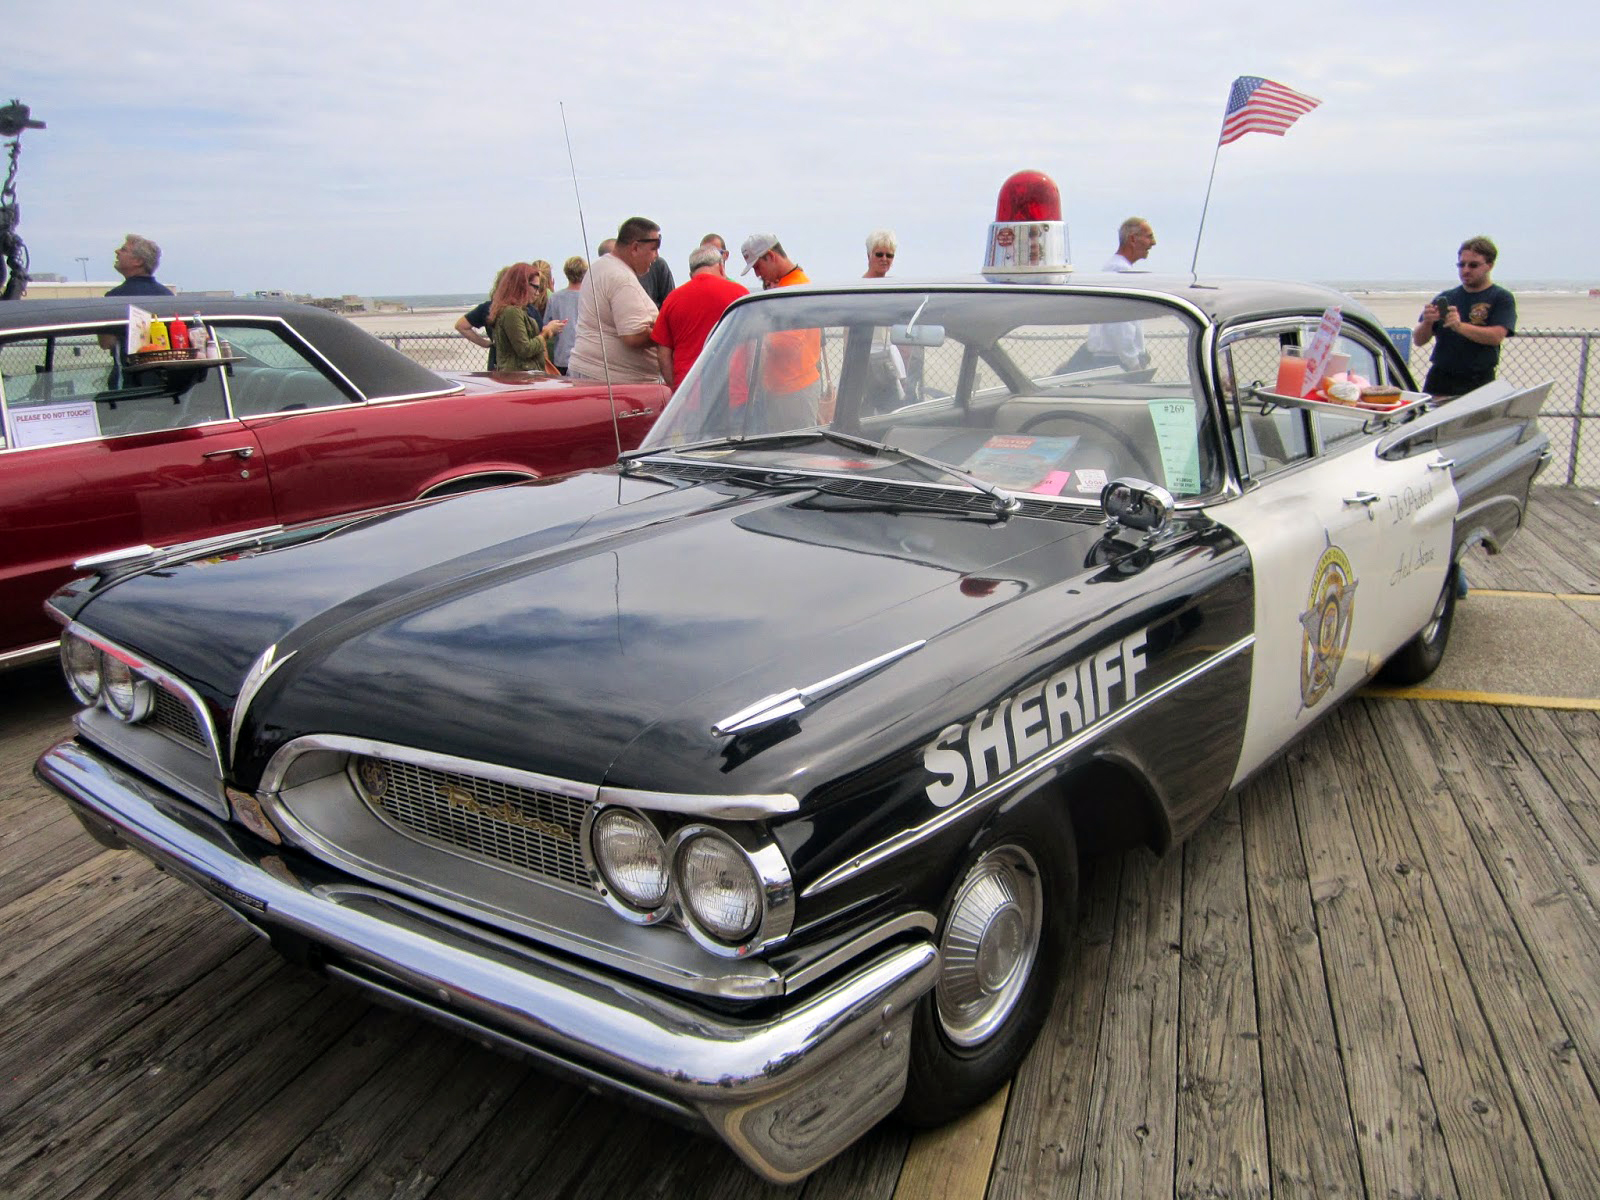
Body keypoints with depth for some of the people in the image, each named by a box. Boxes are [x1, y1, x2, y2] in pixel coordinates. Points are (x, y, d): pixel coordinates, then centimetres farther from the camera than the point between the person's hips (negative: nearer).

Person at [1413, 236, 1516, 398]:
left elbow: (1496, 336, -12)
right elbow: (1419, 340, 9)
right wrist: (1427, 322, -13)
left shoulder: (1502, 298, 4)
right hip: (1439, 381, 3)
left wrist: (1460, 326, -24)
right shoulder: (1445, 298, 14)